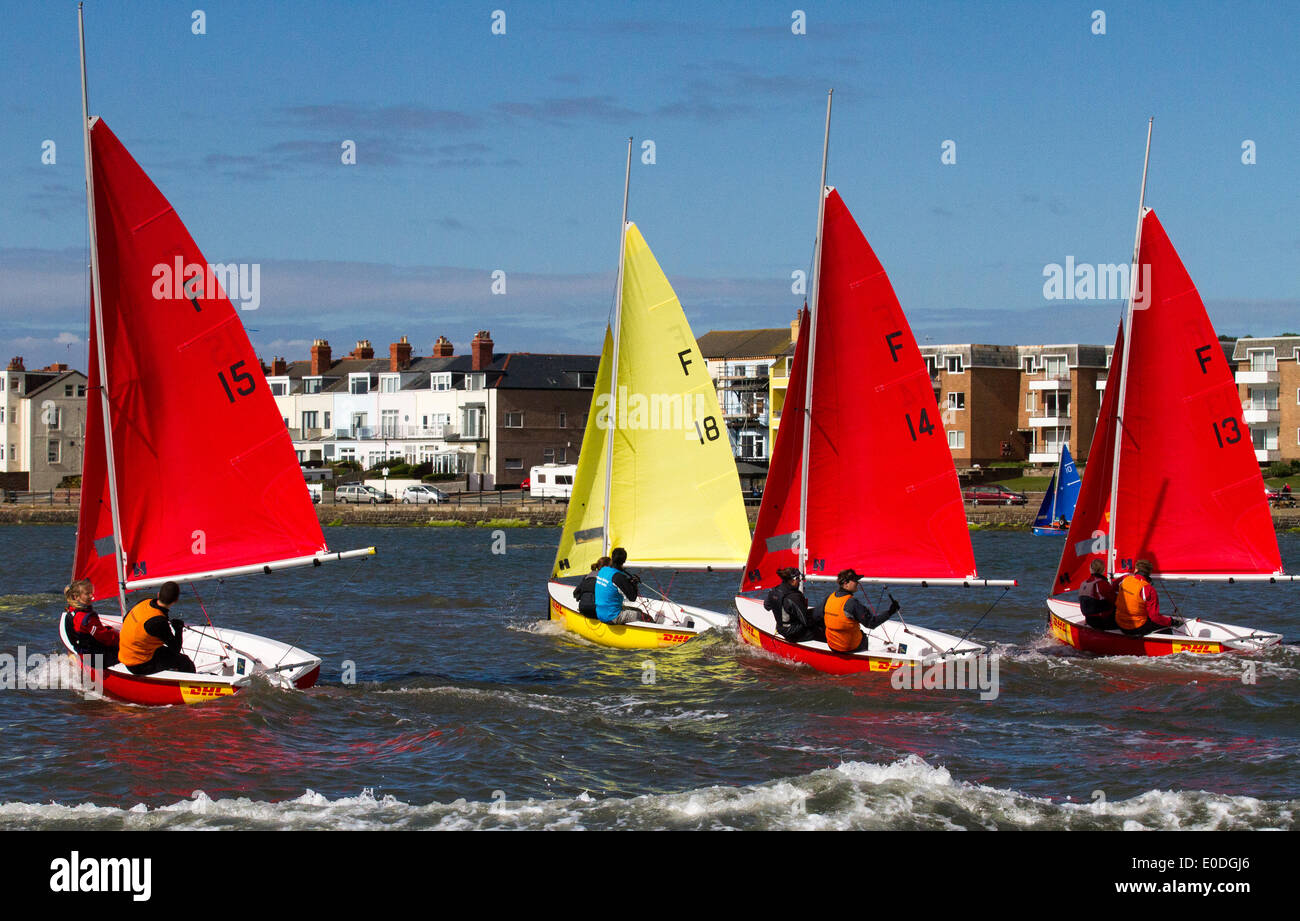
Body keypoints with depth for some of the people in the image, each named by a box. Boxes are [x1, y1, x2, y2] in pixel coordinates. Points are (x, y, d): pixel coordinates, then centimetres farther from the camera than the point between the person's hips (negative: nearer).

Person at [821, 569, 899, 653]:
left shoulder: (829, 598, -4)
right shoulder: (852, 603, -25)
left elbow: (822, 620, 9)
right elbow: (871, 623, -22)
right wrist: (890, 612, -18)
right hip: (851, 648, -5)